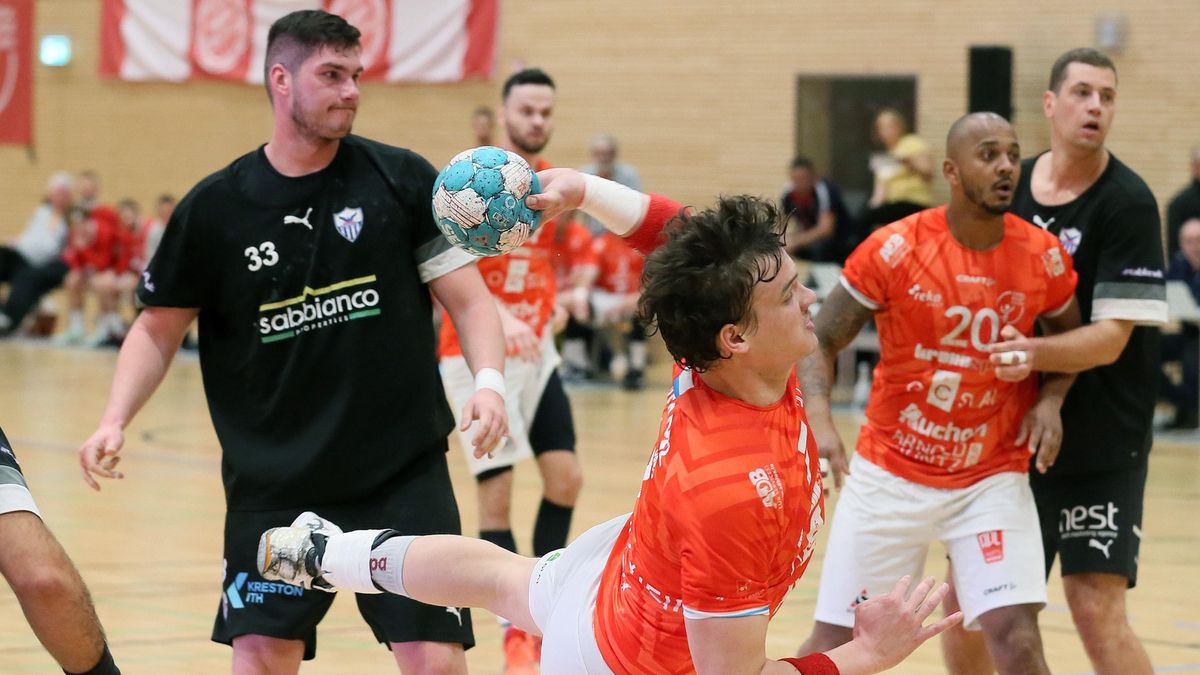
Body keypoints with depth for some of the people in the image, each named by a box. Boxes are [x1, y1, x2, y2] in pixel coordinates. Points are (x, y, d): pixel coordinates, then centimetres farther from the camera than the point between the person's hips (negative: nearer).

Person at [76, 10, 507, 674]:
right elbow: (159, 327, 10)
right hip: (271, 487, 1)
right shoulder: (214, 208, 0)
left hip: (405, 476, 0)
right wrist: (115, 421, -4)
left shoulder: (403, 179, -2)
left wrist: (488, 381, -16)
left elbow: (468, 298, 1)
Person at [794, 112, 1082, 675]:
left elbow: (1068, 335, 14)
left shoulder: (1043, 257, -6)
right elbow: (821, 340, -6)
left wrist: (1051, 398, -5)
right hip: (891, 473, -1)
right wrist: (818, 419, -24)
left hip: (992, 477, 1)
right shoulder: (894, 249, -14)